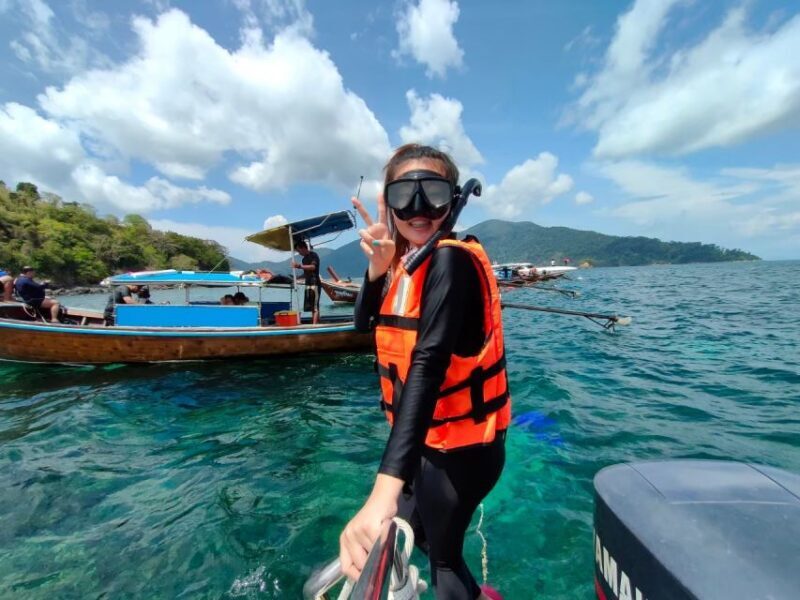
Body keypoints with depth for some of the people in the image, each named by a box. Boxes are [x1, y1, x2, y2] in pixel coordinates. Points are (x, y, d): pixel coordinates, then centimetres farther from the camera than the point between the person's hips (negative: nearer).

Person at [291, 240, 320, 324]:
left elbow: (313, 267, -21)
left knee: (315, 306, -11)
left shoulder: (313, 255, -5)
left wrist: (299, 266, -25)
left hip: (314, 283, -9)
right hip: (308, 284, 9)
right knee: (311, 307, 7)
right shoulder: (304, 259, 19)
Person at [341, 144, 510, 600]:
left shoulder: (451, 260, -24)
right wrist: (378, 268, -17)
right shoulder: (409, 260, 1)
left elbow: (428, 363, -36)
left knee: (443, 557, 16)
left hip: (461, 445, -8)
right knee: (408, 529, 29)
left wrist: (384, 490, -42)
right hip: (432, 436, 8)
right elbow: (365, 323, 0)